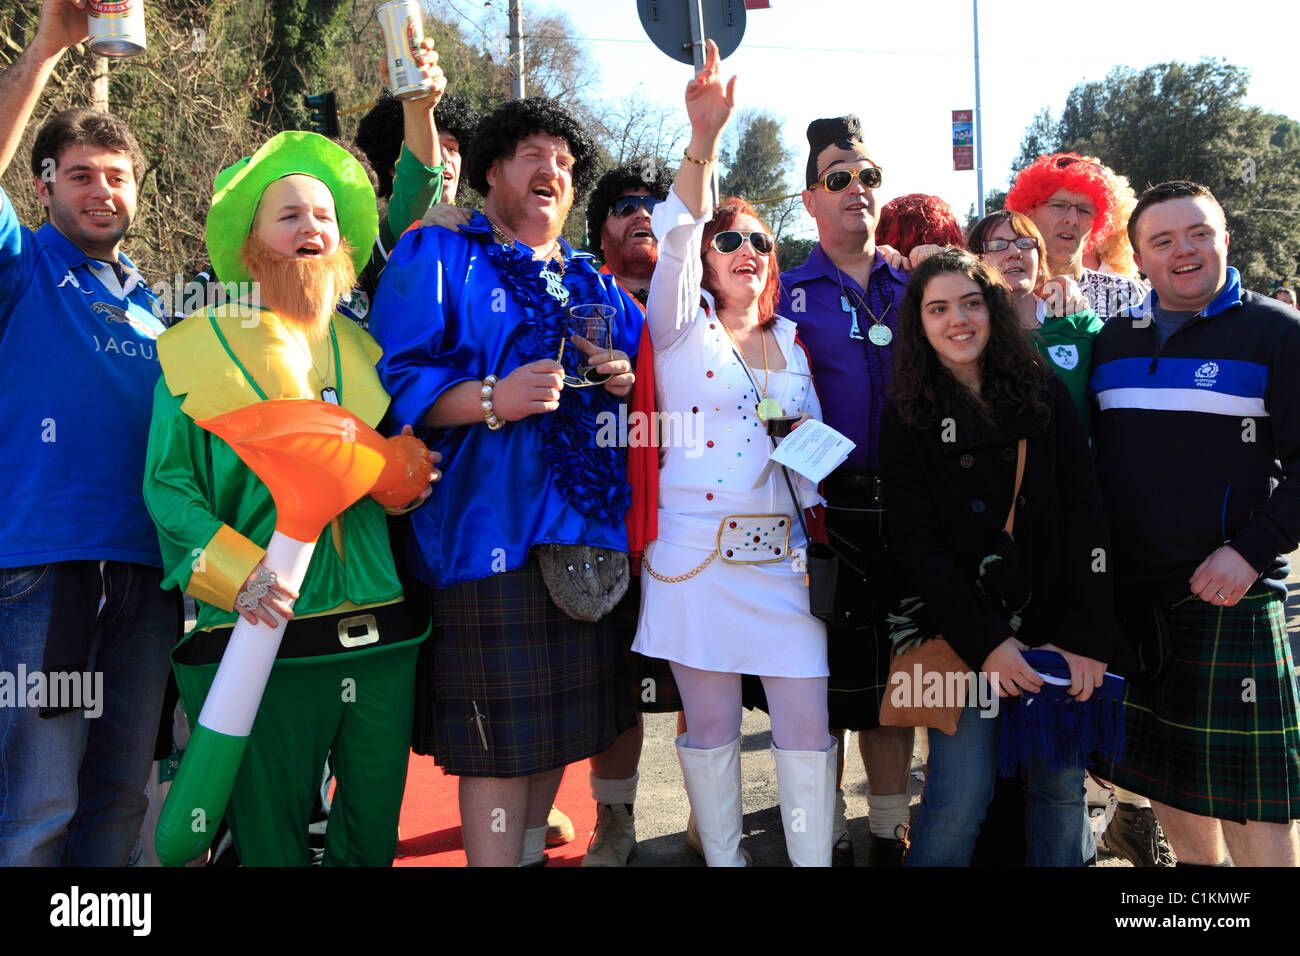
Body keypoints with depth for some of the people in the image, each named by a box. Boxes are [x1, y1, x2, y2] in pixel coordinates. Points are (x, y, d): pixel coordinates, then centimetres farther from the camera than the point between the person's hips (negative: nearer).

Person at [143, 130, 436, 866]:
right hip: (260, 639, -3)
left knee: (374, 837, 14)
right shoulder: (197, 347, 2)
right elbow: (169, 484, -4)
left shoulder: (367, 348, 13)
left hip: (380, 636, 4)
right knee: (271, 840, 8)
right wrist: (238, 572, -20)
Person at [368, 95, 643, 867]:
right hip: (489, 533, -6)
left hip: (585, 532, 6)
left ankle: (532, 852, 31)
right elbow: (391, 383, -8)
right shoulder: (437, 260, 4)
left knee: (557, 720, 13)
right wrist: (492, 399, -22)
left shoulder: (597, 289, 22)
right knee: (500, 735, -4)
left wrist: (626, 379, 4)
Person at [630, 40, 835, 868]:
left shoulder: (790, 339, 15)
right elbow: (675, 239, -14)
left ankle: (814, 860, 16)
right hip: (696, 552, -3)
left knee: (809, 720, 2)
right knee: (710, 723, 7)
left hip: (782, 552, 3)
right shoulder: (680, 328, 2)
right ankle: (724, 859, 22)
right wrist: (704, 139, -26)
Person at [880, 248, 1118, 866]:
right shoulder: (908, 419, 2)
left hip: (1059, 631, 2)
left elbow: (1084, 513, 0)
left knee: (1061, 790, 6)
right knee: (961, 797, -6)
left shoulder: (1044, 395, 5)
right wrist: (984, 641, -13)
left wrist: (1087, 635, -9)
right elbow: (916, 542, -3)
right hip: (967, 631, -2)